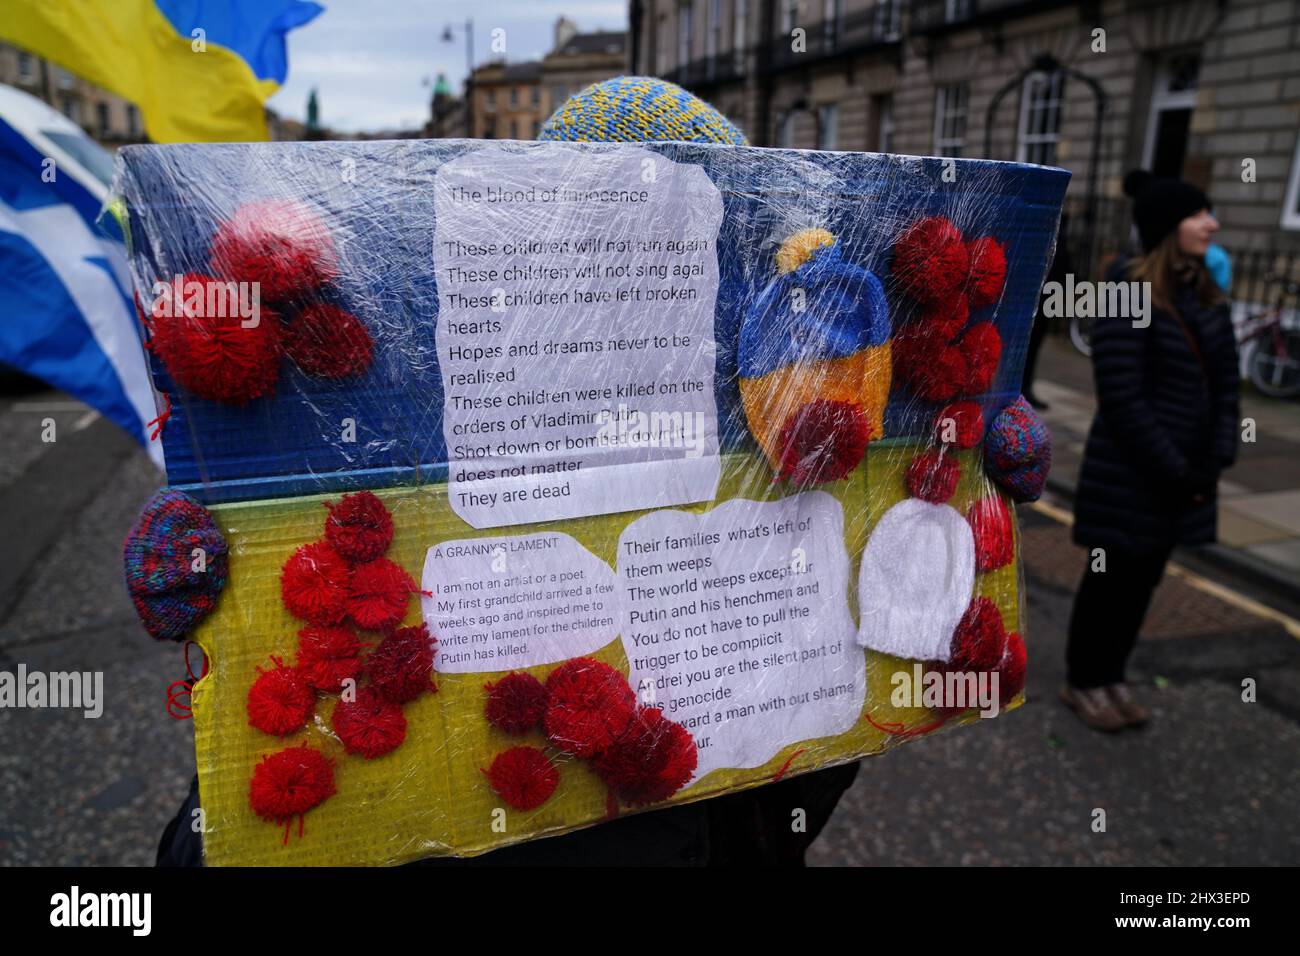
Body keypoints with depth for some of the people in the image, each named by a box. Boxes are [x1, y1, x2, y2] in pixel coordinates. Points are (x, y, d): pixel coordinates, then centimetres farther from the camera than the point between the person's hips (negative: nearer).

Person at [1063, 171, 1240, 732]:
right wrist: (1173, 471, -17)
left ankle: (1112, 677, 33)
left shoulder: (1207, 297, 8)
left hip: (1185, 471, 7)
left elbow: (1225, 385, 9)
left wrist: (1214, 463, -3)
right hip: (1130, 473, -7)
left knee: (1143, 580, 16)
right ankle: (1083, 683, 25)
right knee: (1110, 579, 6)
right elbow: (1122, 399, -20)